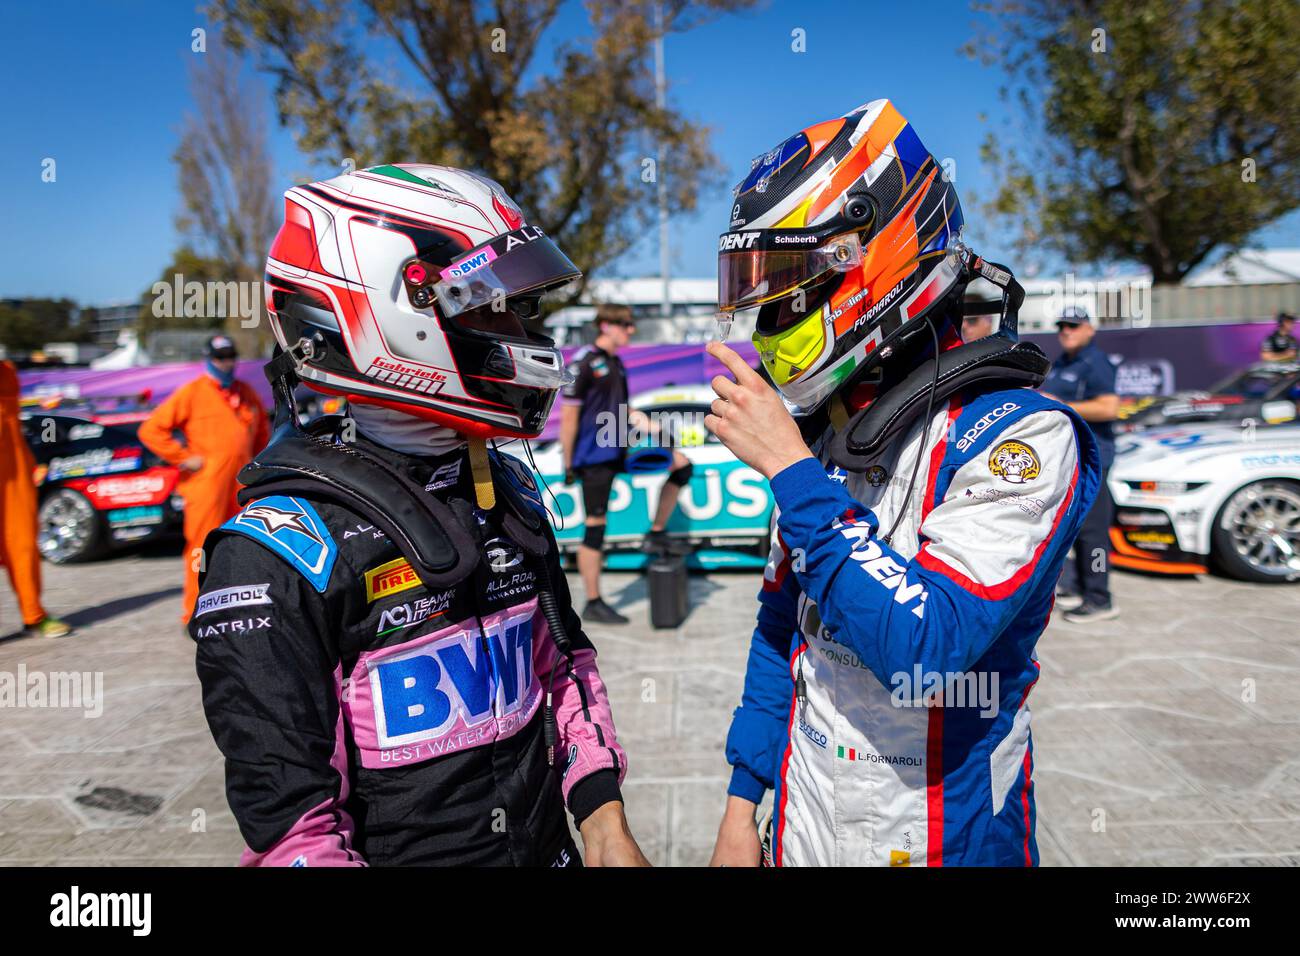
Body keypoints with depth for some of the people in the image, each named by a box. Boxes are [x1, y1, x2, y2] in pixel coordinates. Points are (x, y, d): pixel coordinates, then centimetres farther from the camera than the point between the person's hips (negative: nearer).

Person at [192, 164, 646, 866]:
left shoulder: (507, 490, 0)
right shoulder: (278, 553, -20)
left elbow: (564, 666, 7)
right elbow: (286, 815, -19)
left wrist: (603, 822, 1)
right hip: (401, 851, -5)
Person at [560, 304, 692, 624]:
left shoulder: (616, 363, 14)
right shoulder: (583, 363, -12)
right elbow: (568, 417, -13)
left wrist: (644, 423, 3)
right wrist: (569, 464, -12)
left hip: (621, 446, 8)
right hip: (595, 456, -8)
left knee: (681, 465, 3)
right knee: (595, 525, -3)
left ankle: (657, 534, 13)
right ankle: (593, 604, 6)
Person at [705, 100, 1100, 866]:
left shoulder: (1020, 437, -19)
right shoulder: (817, 432, 0)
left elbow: (924, 646, -30)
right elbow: (783, 628, 6)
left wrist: (791, 470, -27)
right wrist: (743, 803, 8)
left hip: (947, 839, -5)